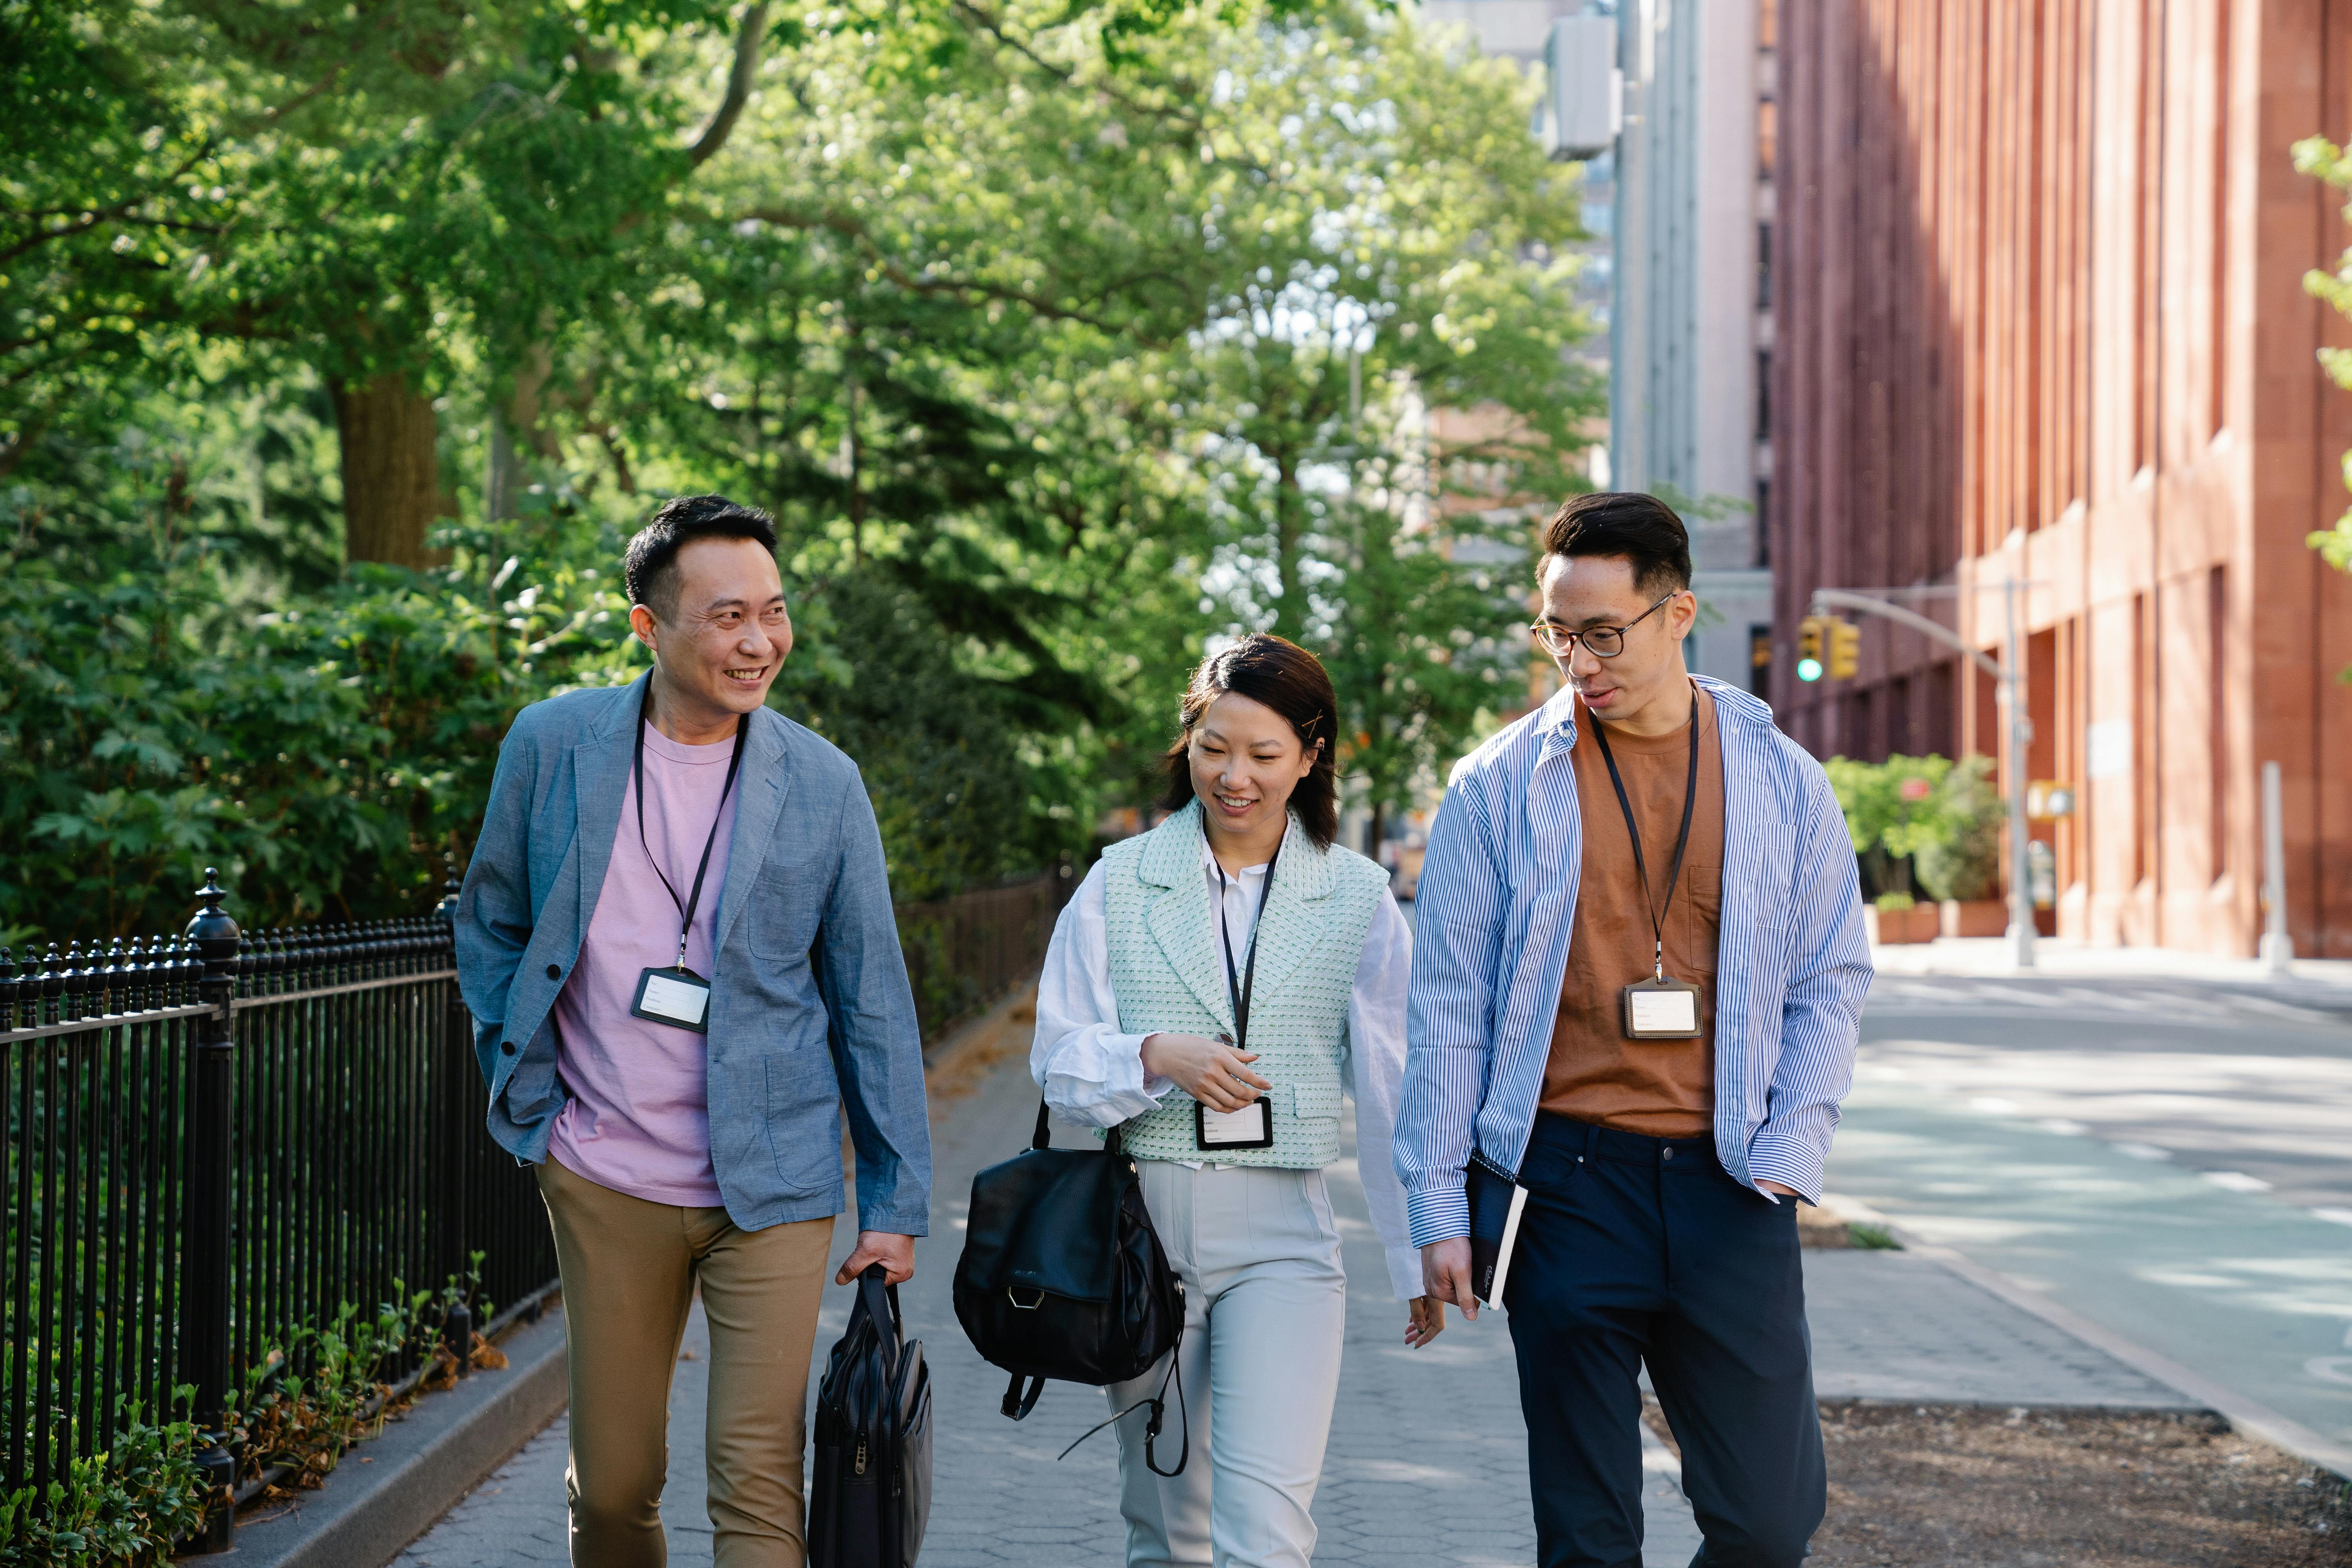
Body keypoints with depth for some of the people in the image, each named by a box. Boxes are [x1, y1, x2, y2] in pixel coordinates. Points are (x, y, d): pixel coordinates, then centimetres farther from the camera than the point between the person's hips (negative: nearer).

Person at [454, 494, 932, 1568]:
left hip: (772, 1187, -1)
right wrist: (527, 1099, 5)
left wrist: (897, 1203, 2)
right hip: (605, 1184, 1)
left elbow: (873, 1004, 3)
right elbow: (490, 924, 13)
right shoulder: (554, 744, -1)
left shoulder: (822, 785, -2)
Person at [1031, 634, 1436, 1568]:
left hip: (1283, 1235, -2)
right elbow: (1058, 1063, 5)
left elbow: (1394, 1093, 7)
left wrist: (1420, 1259, 9)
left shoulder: (1358, 899, 4)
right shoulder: (1120, 885, 6)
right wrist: (1155, 1057, -15)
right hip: (1142, 1222, 2)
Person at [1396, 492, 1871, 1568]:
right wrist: (1438, 1206, -1)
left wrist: (1786, 1152, -2)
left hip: (1730, 1186, 1)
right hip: (1567, 1181, -1)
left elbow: (1831, 983, 10)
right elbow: (1449, 1005, 3)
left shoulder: (1782, 782, 6)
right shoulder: (1498, 787, 1)